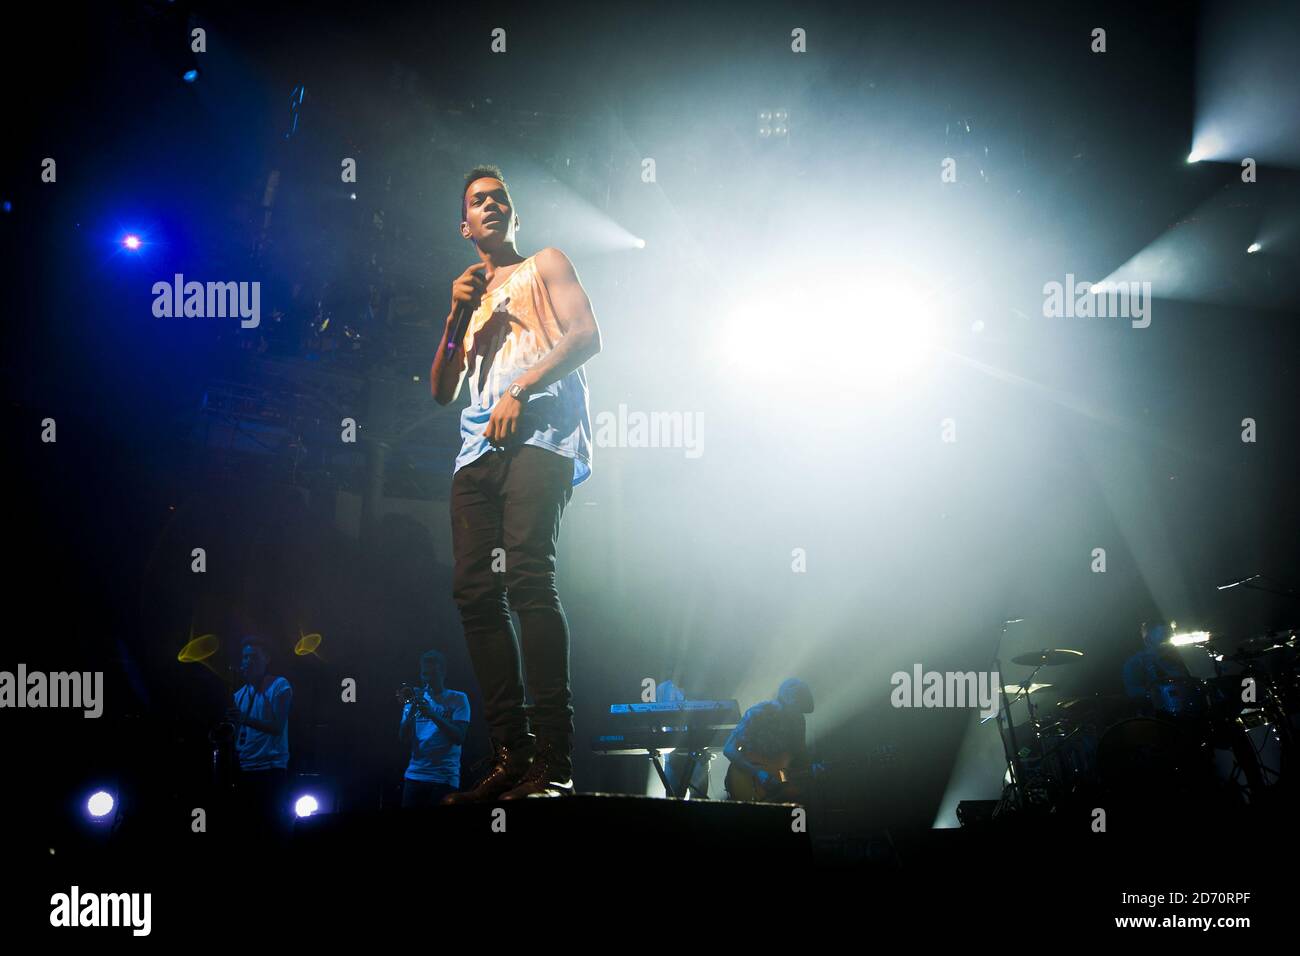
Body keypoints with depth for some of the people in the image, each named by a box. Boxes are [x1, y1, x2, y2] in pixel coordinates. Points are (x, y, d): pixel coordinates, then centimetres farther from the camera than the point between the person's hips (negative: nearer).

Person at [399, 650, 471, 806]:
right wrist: (411, 712, -12)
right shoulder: (416, 700, 14)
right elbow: (404, 739, 4)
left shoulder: (458, 699, 4)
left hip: (445, 777, -3)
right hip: (415, 775, 3)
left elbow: (459, 738, -10)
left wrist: (432, 714, -21)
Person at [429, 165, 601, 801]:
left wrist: (519, 391, -10)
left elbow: (586, 335, 1)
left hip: (537, 434, -6)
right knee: (474, 590, -7)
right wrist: (458, 316, 11)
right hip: (477, 450, 6)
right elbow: (442, 390, 25)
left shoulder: (545, 265, 18)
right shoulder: (470, 293, 32)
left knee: (527, 575, -24)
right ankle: (510, 752, -7)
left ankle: (554, 756, -28)